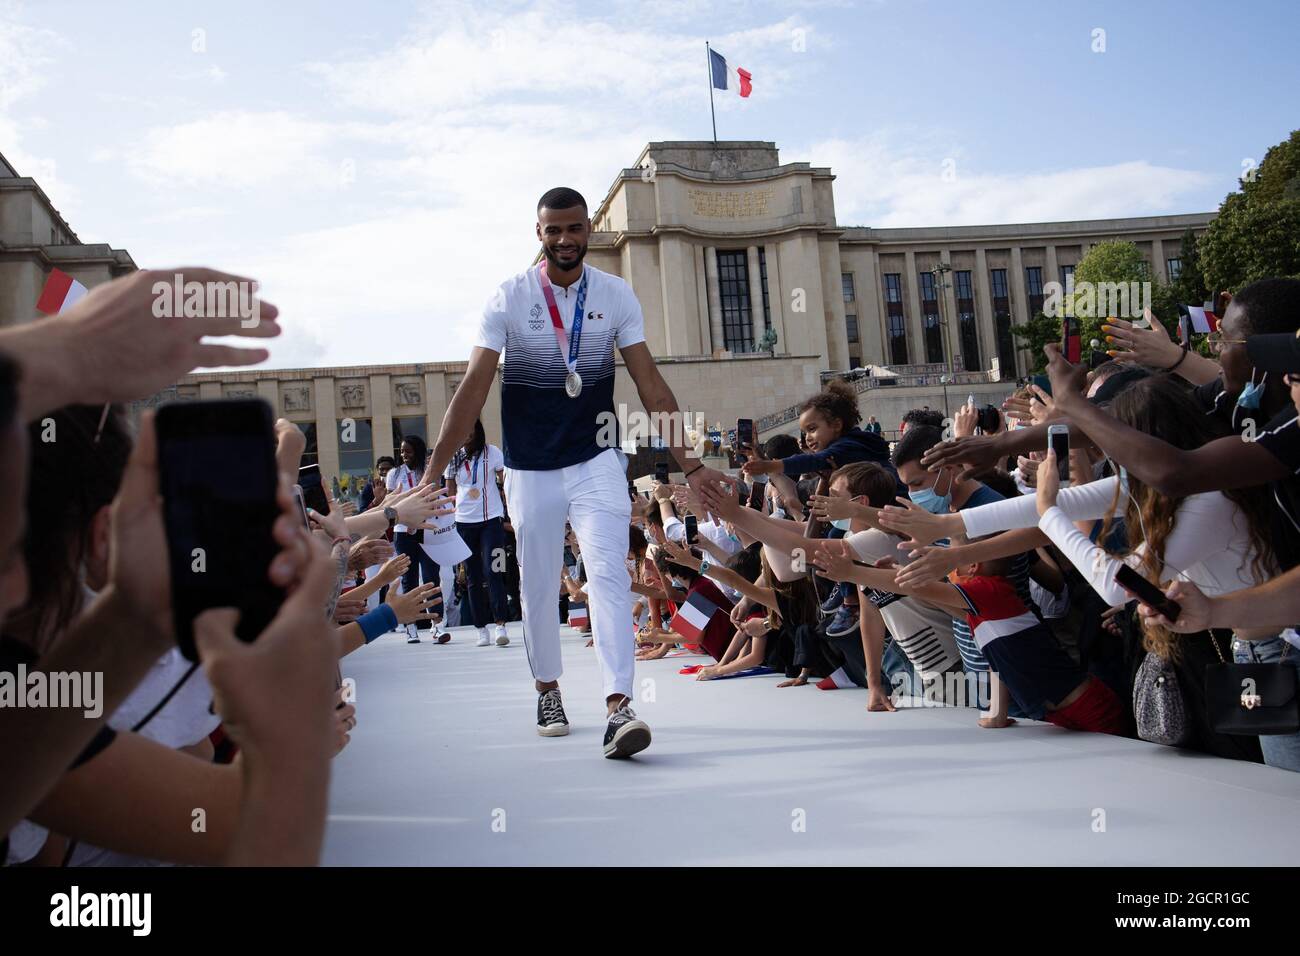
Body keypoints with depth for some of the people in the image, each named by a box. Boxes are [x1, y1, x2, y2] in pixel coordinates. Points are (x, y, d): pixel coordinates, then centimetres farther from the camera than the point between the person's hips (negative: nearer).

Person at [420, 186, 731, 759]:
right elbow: (474, 388, -9)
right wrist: (433, 472, -14)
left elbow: (651, 384, -2)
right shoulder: (509, 298, -5)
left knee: (609, 574, -15)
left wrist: (689, 464, -6)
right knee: (537, 587, 9)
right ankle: (547, 690, 29)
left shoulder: (616, 296, -1)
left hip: (596, 460, 0)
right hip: (530, 469, 0)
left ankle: (618, 707, -18)